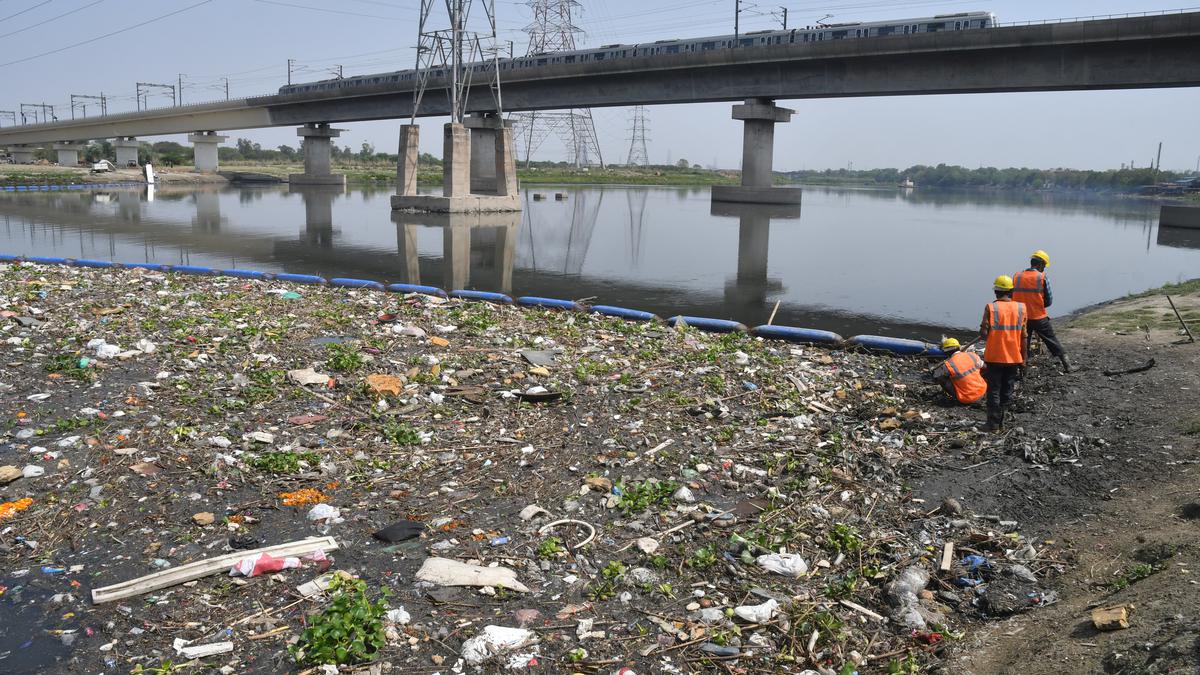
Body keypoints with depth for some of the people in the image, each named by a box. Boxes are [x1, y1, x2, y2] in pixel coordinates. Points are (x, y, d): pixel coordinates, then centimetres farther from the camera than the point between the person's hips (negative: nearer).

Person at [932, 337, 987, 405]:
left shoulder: (948, 365, -16)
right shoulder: (972, 355, -4)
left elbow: (936, 378, -4)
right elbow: (983, 367, 14)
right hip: (982, 393, 4)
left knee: (942, 379, 3)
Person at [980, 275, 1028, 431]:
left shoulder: (991, 307, -9)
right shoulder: (1021, 308, -1)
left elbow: (984, 334, -14)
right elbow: (1024, 337, 0)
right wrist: (1023, 359, 7)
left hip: (994, 357, -2)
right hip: (1014, 358, 2)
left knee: (994, 392, 5)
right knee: (1007, 392, 12)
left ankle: (993, 424, 7)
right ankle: (1001, 422, 16)